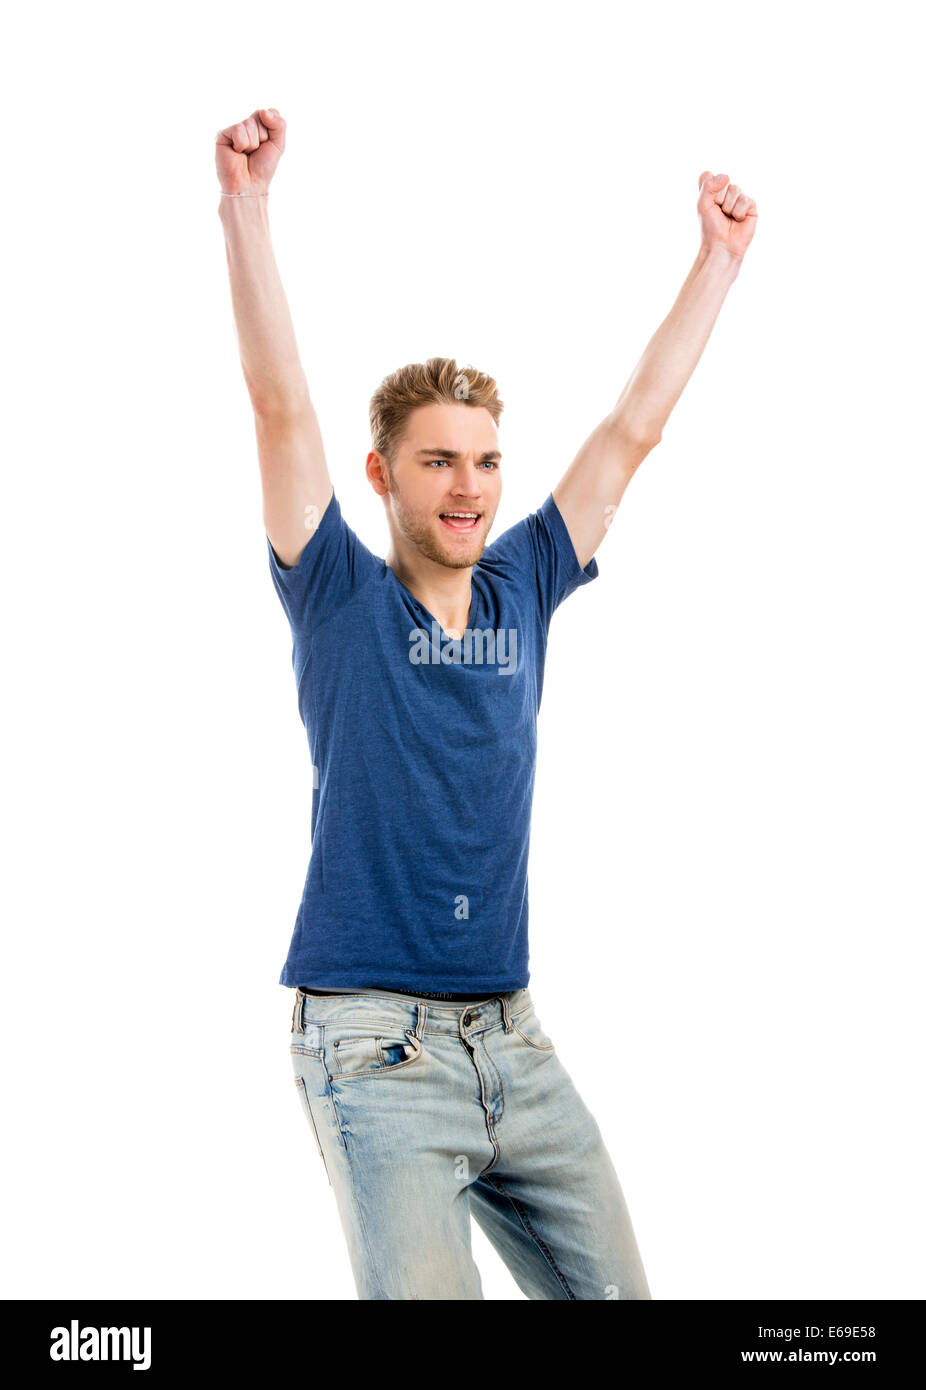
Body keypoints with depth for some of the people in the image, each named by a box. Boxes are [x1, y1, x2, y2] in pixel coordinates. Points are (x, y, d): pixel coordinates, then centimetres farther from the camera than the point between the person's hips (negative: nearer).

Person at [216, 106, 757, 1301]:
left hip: (514, 1039, 5)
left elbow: (634, 428, 14)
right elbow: (282, 406, -11)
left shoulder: (520, 592, 11)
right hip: (376, 1043, -5)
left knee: (613, 1290, 6)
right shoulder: (344, 600, 0)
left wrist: (721, 256, 17)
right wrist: (245, 206, -20)